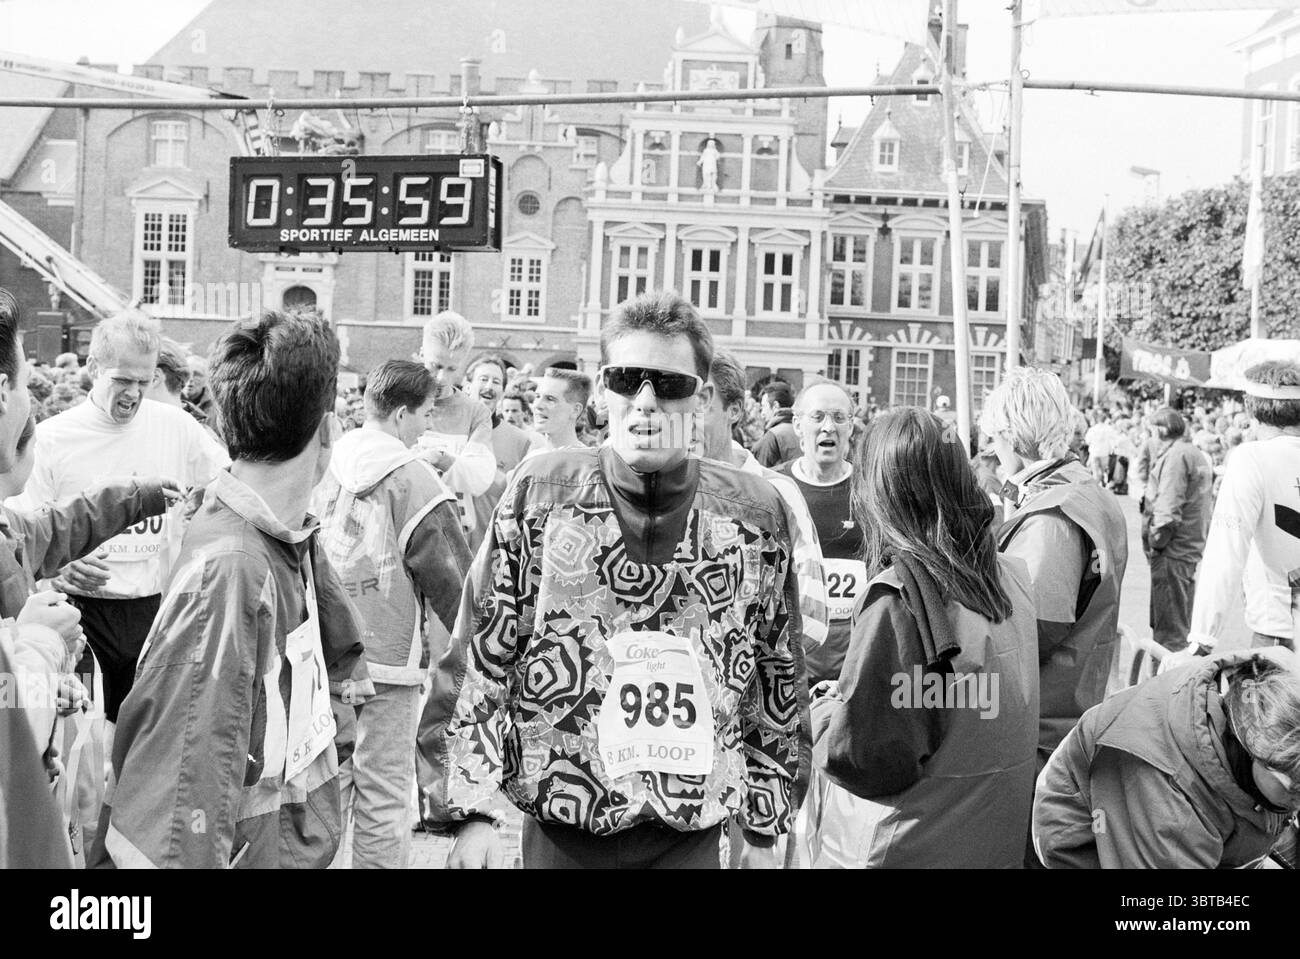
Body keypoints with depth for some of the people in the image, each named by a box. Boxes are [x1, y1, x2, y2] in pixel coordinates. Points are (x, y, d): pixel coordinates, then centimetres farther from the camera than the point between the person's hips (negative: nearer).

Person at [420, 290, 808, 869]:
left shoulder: (757, 514, -2)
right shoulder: (538, 494, -5)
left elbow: (778, 682, 6)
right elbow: (476, 660, -4)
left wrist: (764, 830, 9)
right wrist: (470, 810, -8)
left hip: (693, 837, 1)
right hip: (561, 833, 0)